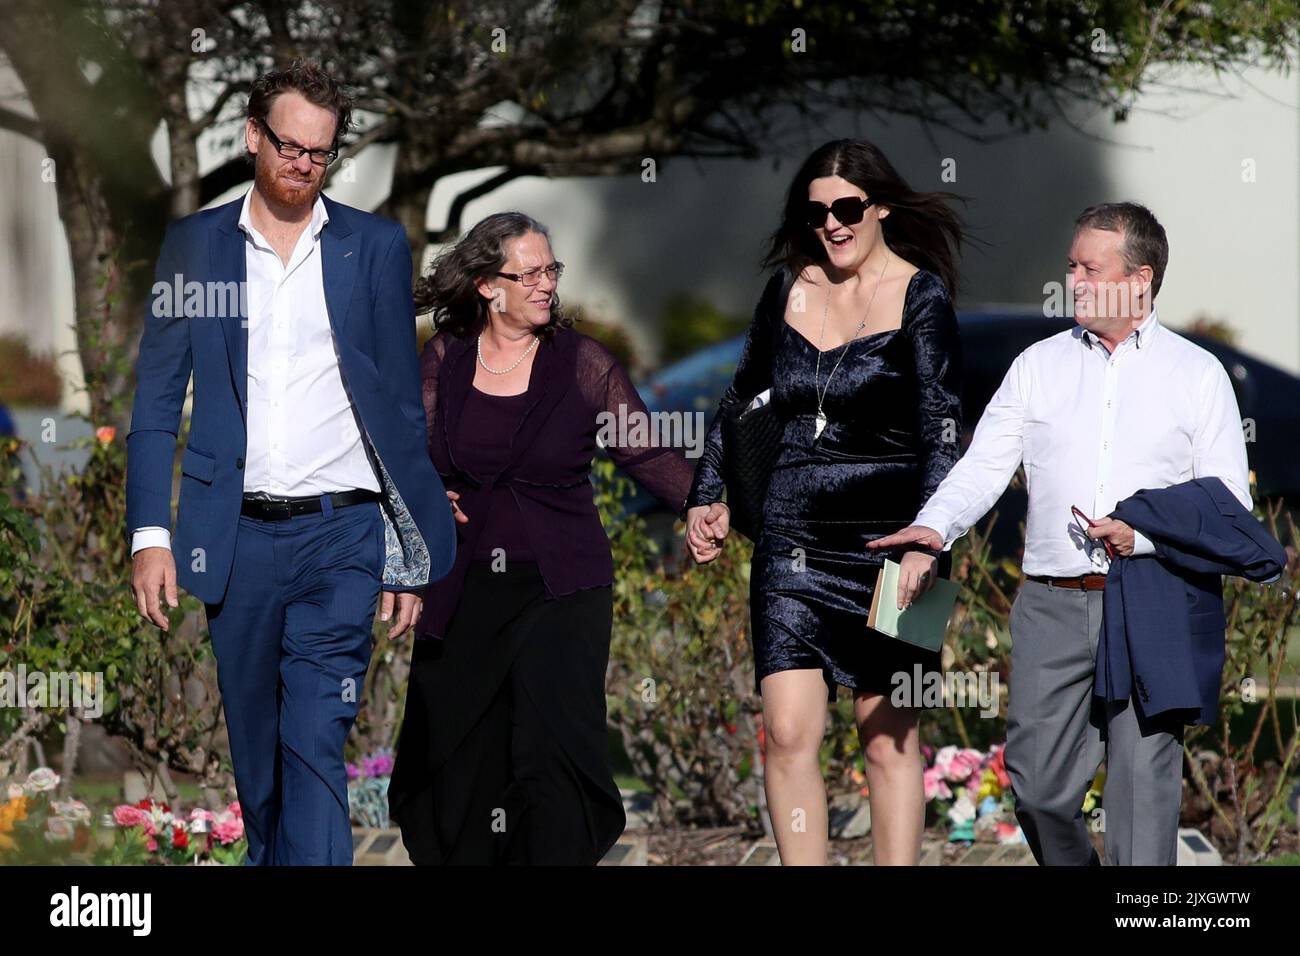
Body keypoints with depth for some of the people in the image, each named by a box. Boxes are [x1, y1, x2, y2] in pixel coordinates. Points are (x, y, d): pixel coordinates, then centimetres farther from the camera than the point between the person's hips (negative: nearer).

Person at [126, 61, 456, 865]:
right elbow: (157, 401, 7)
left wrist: (409, 554, 4)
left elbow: (403, 406, 8)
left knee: (315, 747, -12)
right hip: (237, 539, 2)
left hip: (340, 535, -2)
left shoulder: (377, 247, 6)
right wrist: (150, 533, -2)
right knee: (256, 754, 10)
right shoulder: (195, 246, 7)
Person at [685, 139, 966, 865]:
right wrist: (710, 497, 20)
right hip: (793, 540, 4)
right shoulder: (791, 289, 10)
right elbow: (743, 398, 25)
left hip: (884, 539, -4)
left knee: (890, 741, 1)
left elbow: (942, 429, -12)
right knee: (789, 733, -8)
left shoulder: (921, 299, -4)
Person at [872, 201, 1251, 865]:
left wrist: (1147, 533, -12)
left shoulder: (1197, 374, 6)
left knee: (1143, 785, -6)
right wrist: (936, 526, -15)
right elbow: (983, 465, 4)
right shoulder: (1038, 366, 12)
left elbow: (1230, 505, 4)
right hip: (1053, 605, 2)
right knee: (1038, 783, 2)